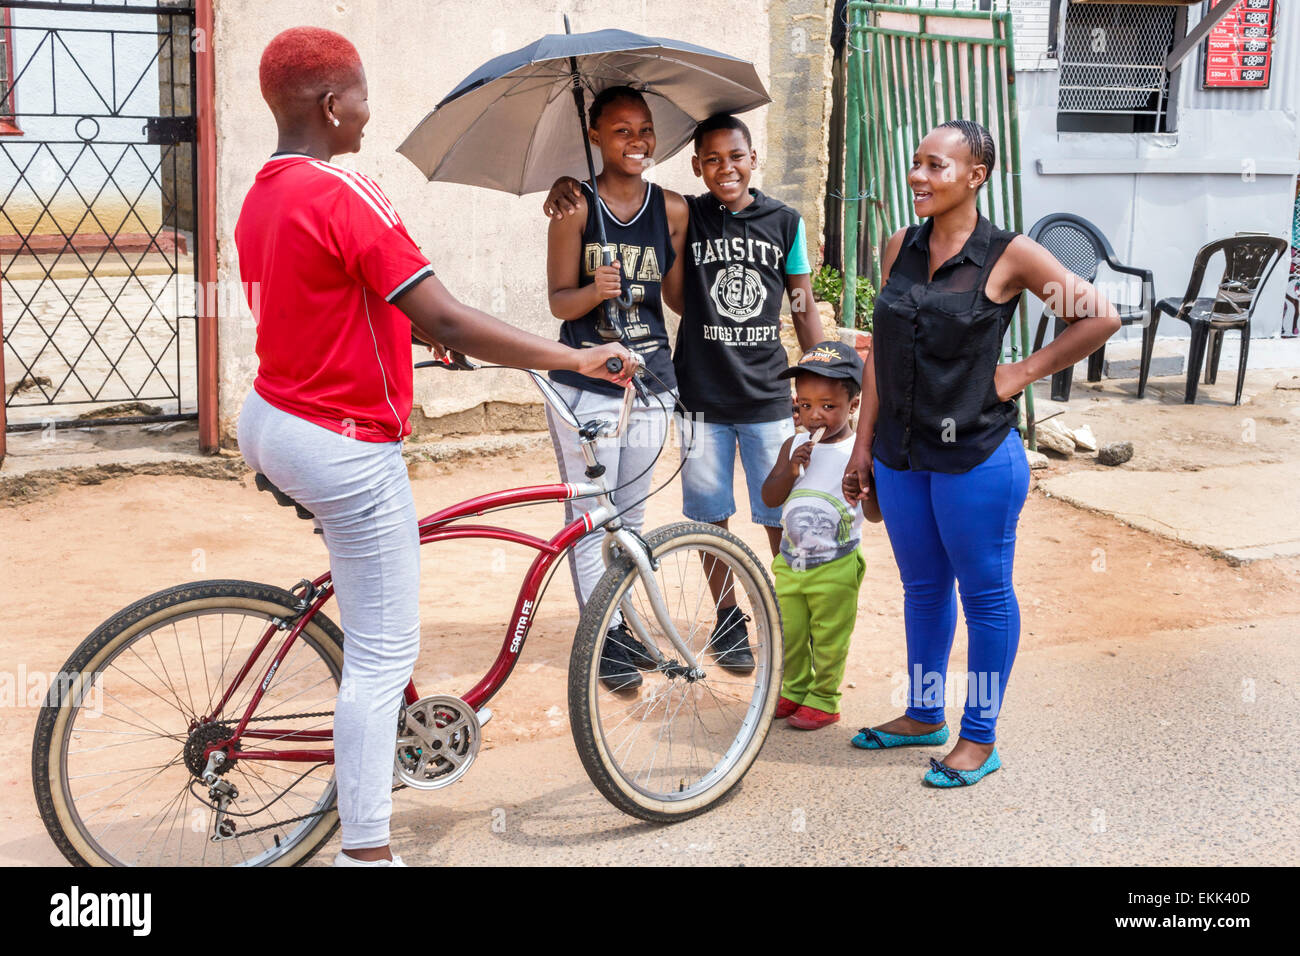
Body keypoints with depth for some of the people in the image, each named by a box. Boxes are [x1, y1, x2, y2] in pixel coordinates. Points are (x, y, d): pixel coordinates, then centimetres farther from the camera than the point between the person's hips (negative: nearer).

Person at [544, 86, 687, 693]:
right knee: (589, 516, -1)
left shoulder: (671, 209, 5)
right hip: (585, 382, -3)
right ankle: (601, 638, 9)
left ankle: (622, 625, 25)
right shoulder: (575, 207, -4)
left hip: (650, 379, 3)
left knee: (632, 514, 12)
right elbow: (558, 300, -6)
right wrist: (594, 291, -24)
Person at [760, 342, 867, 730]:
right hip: (789, 562, 5)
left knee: (829, 639, 5)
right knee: (789, 634, 15)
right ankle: (795, 690, 34)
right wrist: (790, 470, -17)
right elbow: (769, 498, -1)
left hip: (835, 566, -5)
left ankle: (823, 700, 20)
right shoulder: (794, 446, 3)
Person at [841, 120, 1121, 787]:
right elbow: (882, 351, 10)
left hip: (976, 455, -5)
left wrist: (1025, 372, -8)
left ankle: (980, 738, 19)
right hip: (901, 454, 5)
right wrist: (863, 444, 10)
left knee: (985, 593, 7)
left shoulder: (1009, 256, -9)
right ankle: (923, 715, 34)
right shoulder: (900, 248, 6)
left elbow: (1102, 318, -6)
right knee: (922, 589, 18)